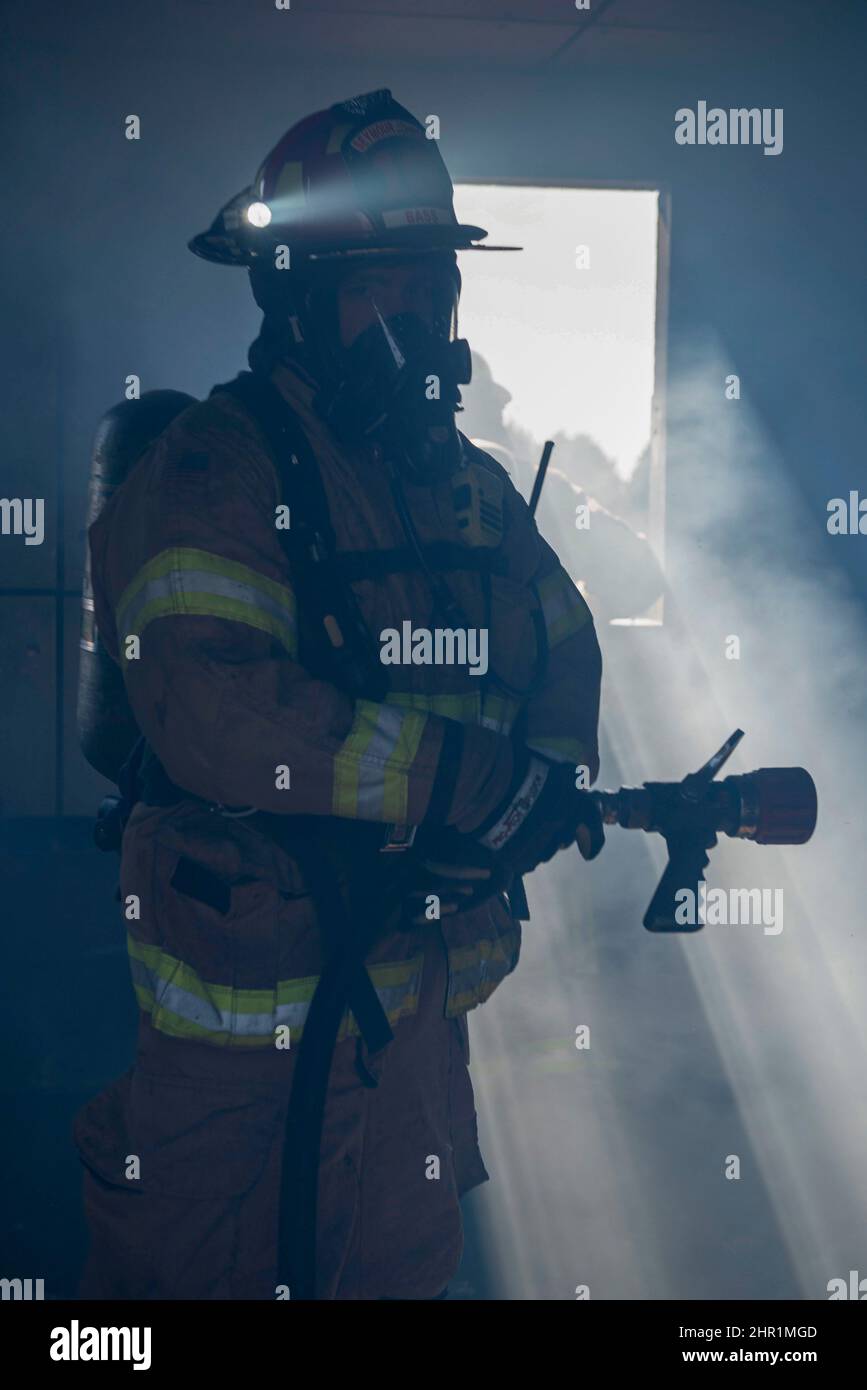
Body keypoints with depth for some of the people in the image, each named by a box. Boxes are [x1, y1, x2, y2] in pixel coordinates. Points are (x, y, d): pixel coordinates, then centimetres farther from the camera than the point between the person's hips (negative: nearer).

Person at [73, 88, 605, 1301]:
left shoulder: (468, 483, 8)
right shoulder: (212, 473, -17)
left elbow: (566, 647, 12)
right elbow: (216, 715, -30)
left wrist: (556, 780, -9)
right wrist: (463, 775, -28)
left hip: (423, 985, 7)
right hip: (251, 1001, -7)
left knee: (406, 1260, 25)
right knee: (207, 1265, 10)